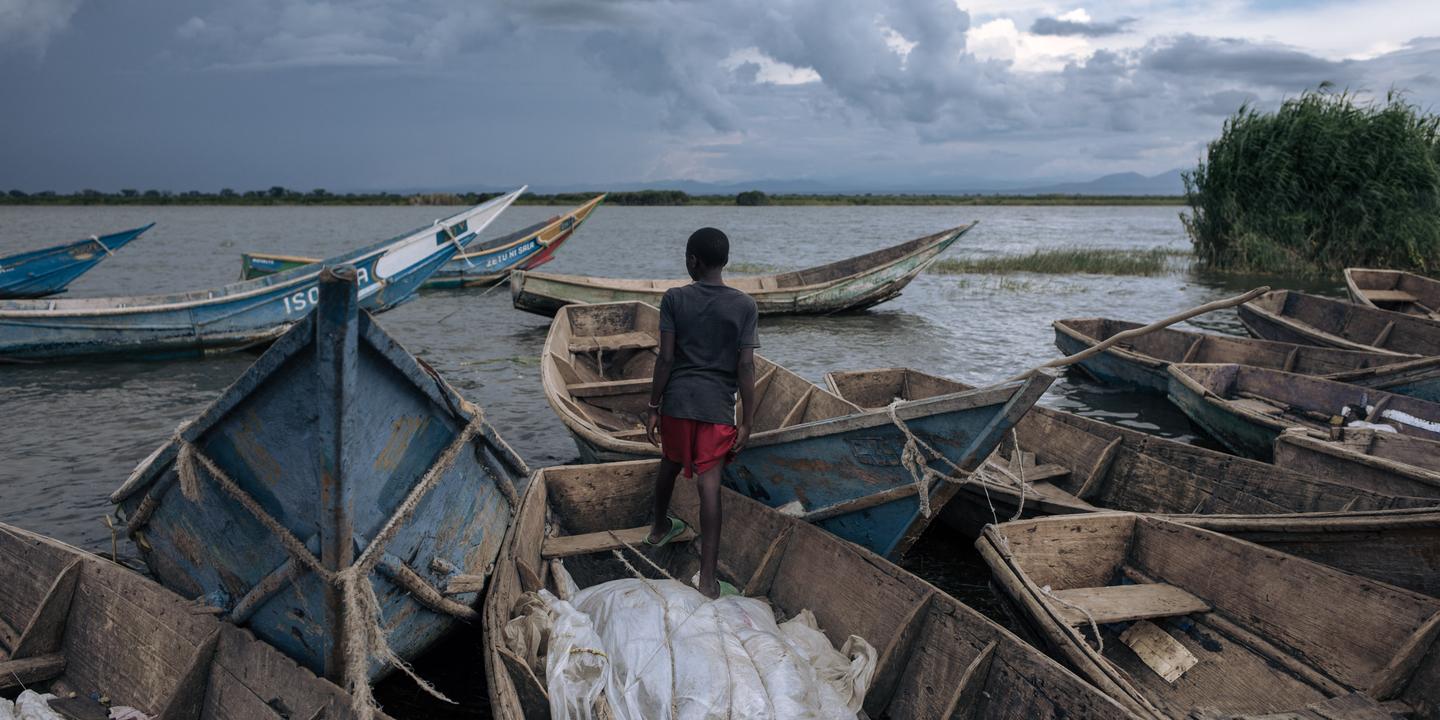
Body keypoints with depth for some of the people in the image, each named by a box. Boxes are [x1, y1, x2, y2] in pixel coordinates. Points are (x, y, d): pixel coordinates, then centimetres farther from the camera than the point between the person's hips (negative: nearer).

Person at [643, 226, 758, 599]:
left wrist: (653, 407, 2)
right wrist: (747, 422, -1)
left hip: (677, 400, 1)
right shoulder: (744, 306, -4)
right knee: (709, 484, -3)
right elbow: (746, 367, -6)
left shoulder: (674, 299, -5)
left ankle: (660, 528, 49)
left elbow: (666, 358, -6)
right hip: (717, 406, -1)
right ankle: (707, 579, -5)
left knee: (670, 464, 25)